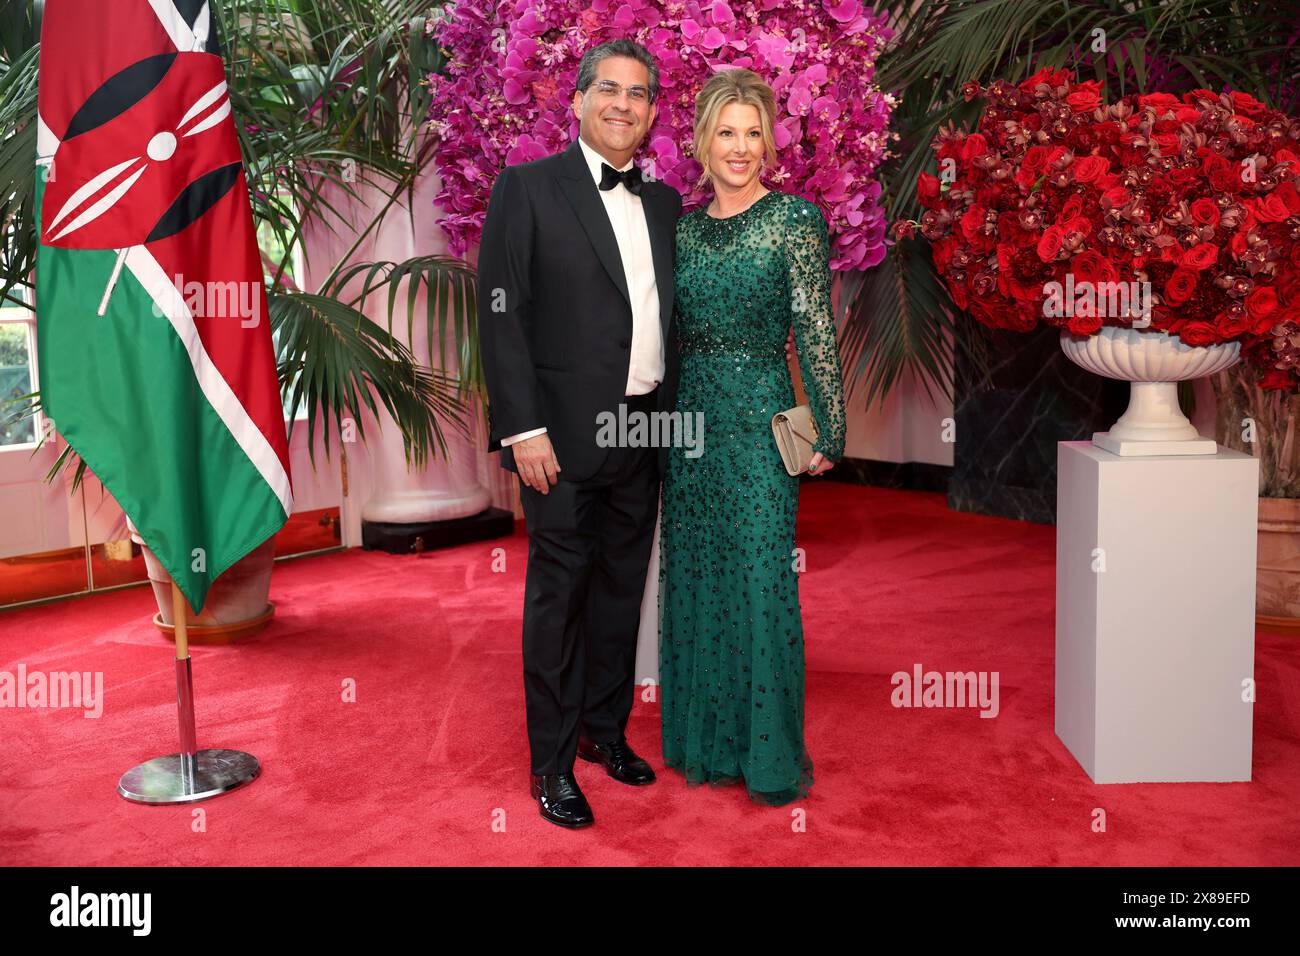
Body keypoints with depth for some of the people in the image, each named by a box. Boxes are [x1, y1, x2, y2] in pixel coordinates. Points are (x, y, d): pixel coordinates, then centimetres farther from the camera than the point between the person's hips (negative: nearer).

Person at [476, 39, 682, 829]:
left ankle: (606, 729, 32)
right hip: (564, 435, -5)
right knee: (559, 595, 3)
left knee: (622, 590, 15)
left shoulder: (665, 202, 12)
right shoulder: (527, 188, -3)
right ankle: (552, 762, 17)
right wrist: (523, 429, -16)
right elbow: (502, 315, -9)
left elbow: (669, 313, 14)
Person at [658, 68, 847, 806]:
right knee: (694, 577, 10)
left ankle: (770, 753, 13)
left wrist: (828, 433, -10)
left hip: (758, 418, -5)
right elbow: (668, 331, 14)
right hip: (691, 415, 5)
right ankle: (705, 738, 25)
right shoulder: (684, 227, 10)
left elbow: (817, 333, -8)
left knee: (762, 580, -2)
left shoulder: (795, 220, -4)